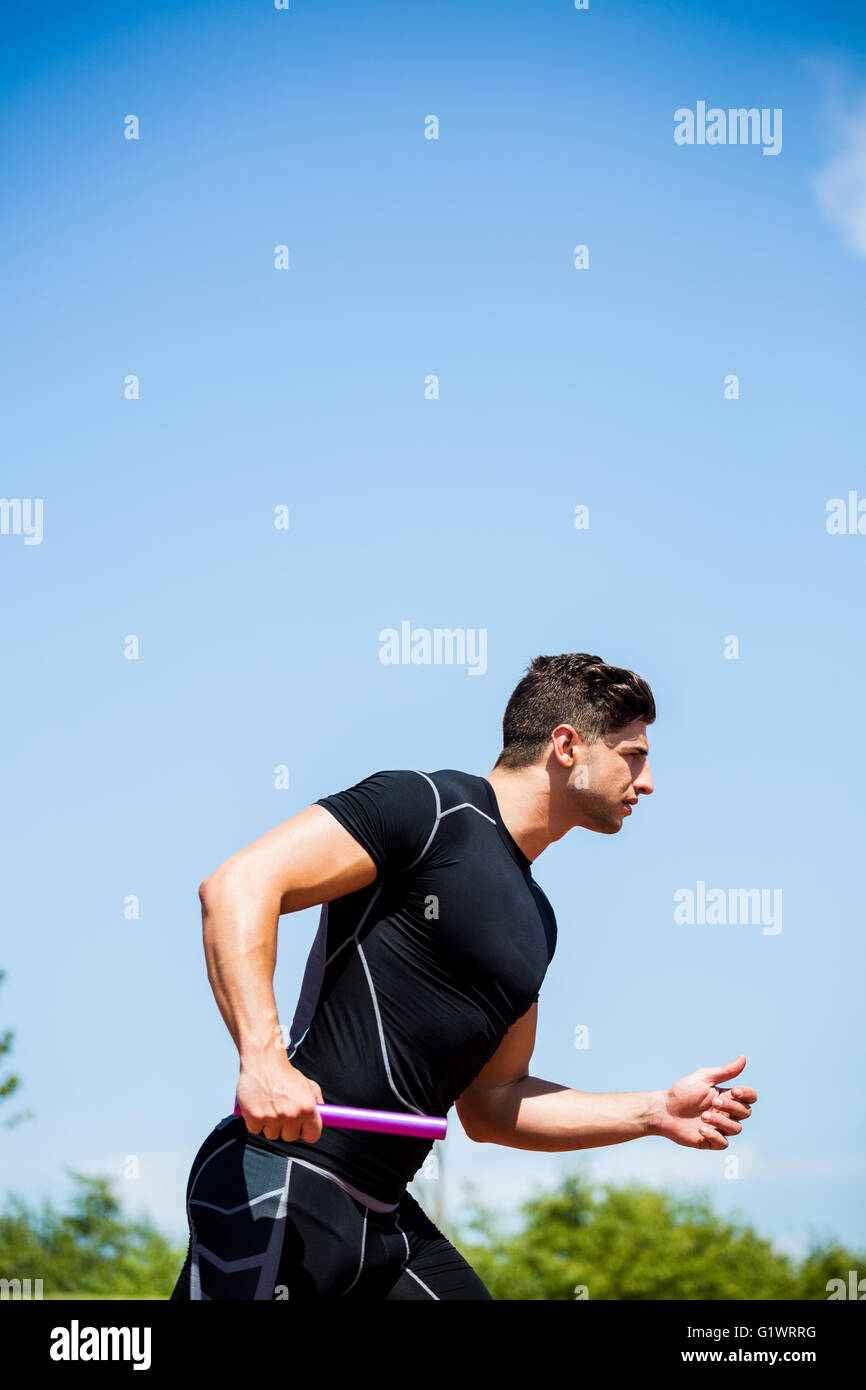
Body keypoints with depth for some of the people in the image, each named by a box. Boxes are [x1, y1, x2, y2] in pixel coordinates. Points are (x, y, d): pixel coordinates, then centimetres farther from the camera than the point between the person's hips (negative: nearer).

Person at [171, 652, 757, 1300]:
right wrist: (265, 1059, -29)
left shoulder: (536, 920, 19)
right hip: (277, 1190, -9)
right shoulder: (429, 805, -6)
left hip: (386, 1222, 9)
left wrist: (656, 1113, 14)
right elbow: (239, 885, -17)